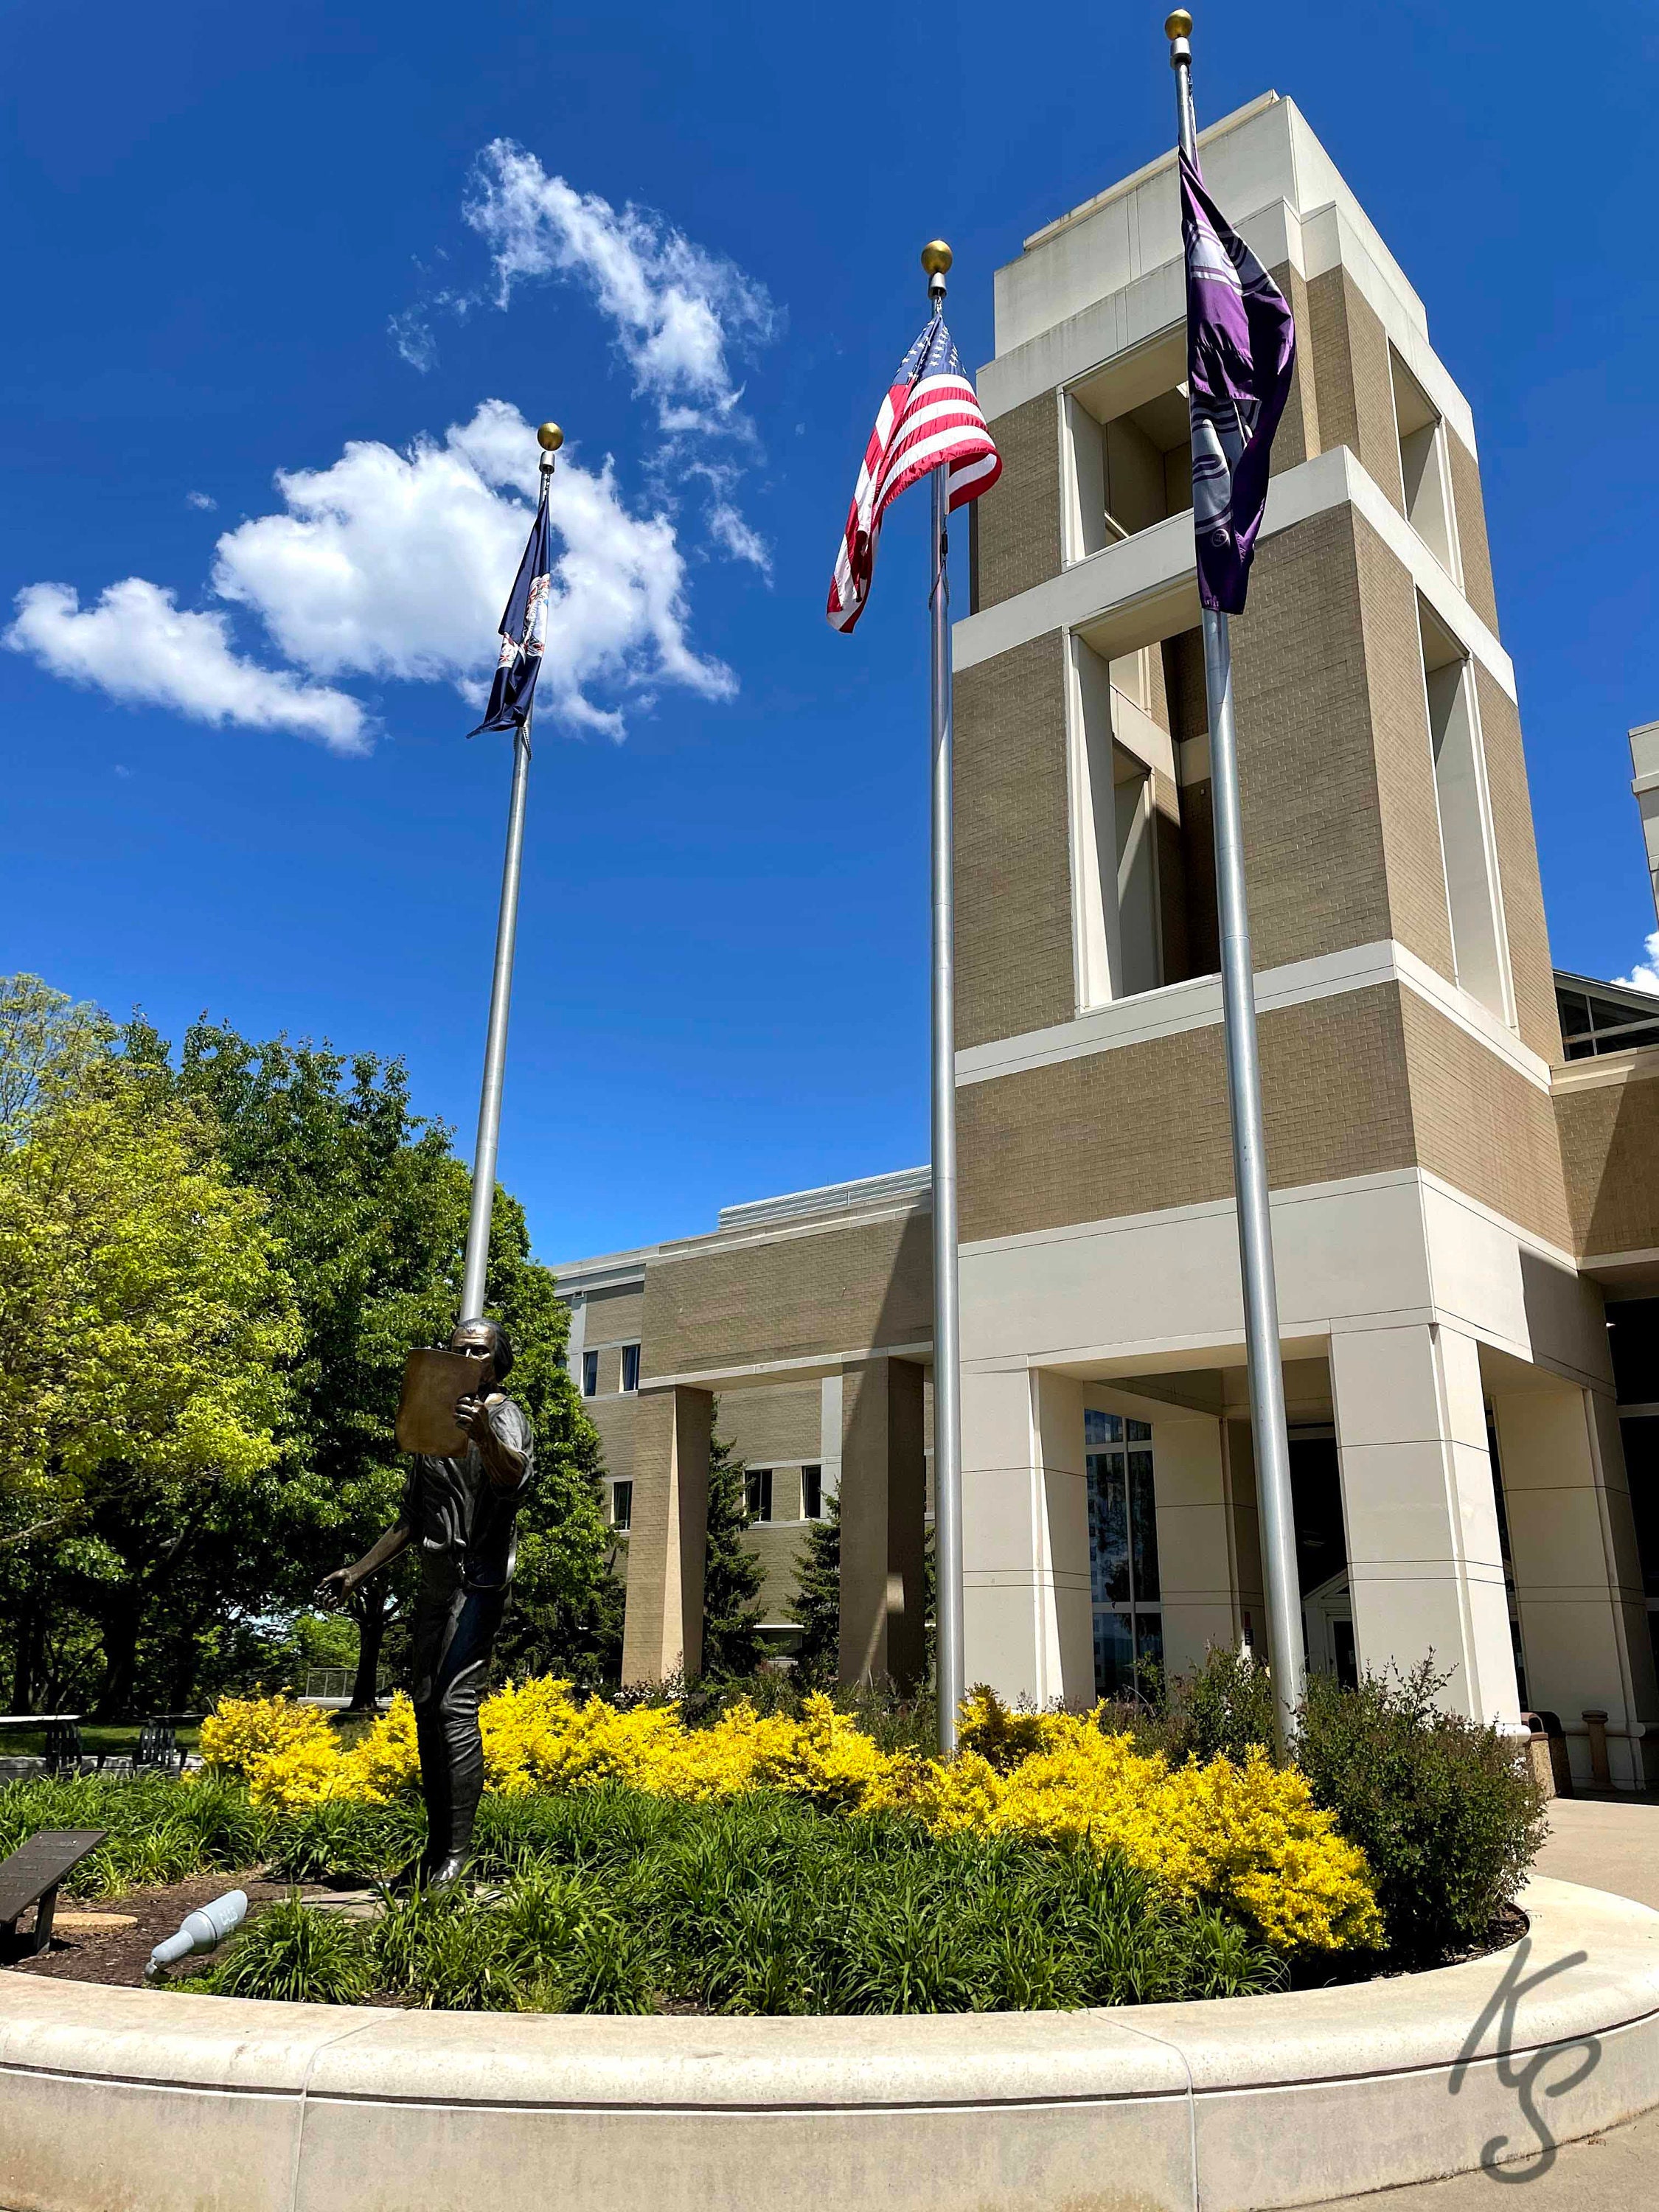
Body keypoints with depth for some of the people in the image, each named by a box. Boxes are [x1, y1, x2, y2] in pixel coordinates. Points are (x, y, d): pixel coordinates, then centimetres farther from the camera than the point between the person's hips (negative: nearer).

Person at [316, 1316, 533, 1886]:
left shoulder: (505, 1417, -5)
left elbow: (514, 1476, -30)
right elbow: (410, 1520, 27)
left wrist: (484, 1439, -51)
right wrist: (357, 1572, 26)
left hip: (479, 1578, -9)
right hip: (435, 1582, 9)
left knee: (455, 1706, -16)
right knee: (427, 1708, 8)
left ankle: (457, 1853, -14)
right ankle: (436, 1845, 14)